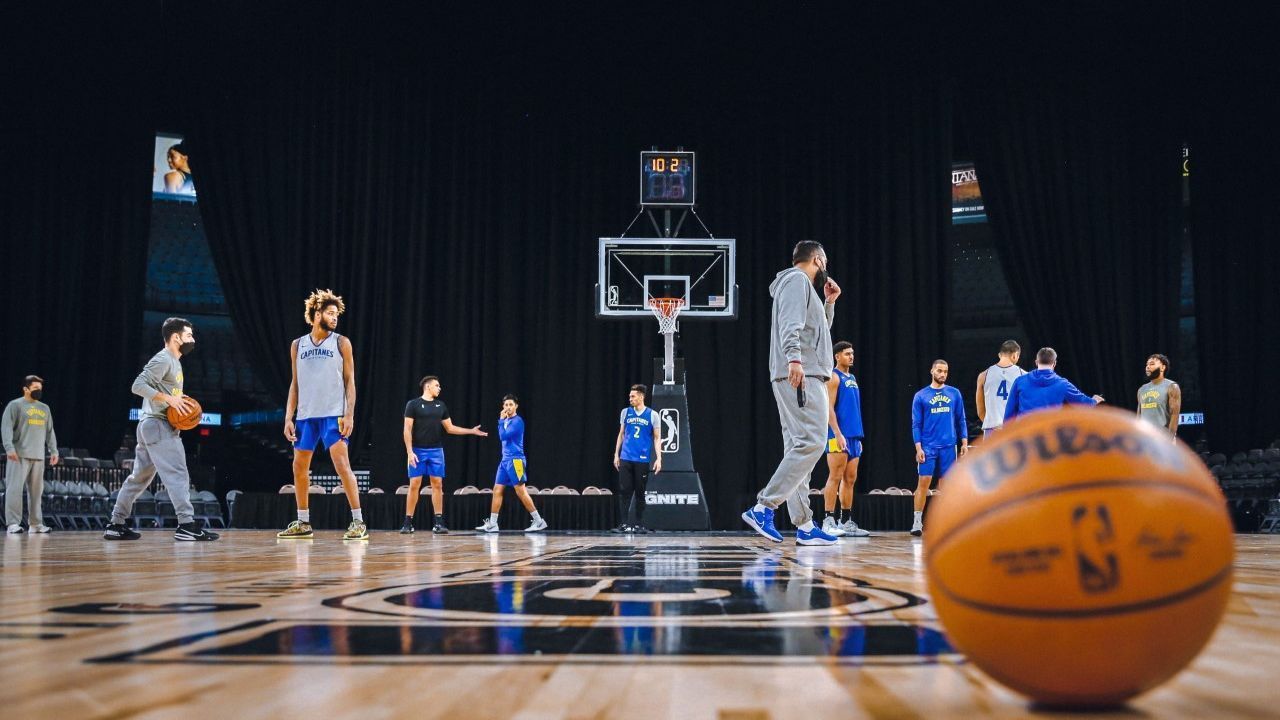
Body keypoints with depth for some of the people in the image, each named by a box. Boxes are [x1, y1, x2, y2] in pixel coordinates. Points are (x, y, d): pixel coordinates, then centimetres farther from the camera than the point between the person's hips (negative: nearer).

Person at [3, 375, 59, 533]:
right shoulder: (15, 405, 0)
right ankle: (13, 523, -8)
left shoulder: (45, 408, 18)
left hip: (39, 456, 6)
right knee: (15, 488, -9)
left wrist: (53, 451, 13)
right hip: (20, 455, -6)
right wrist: (9, 448, -18)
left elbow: (50, 431, 21)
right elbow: (6, 428, -8)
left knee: (36, 490, 7)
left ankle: (35, 523, 12)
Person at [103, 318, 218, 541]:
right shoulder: (162, 359, -9)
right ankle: (186, 525, -18)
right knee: (177, 474, -14)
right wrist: (169, 399, -23)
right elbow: (138, 385, -19)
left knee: (139, 477, 12)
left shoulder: (174, 361, 21)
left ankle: (116, 525, 16)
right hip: (158, 424, -10)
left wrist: (180, 404, 6)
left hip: (156, 426, 10)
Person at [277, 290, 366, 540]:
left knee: (342, 465, -13)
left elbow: (350, 381, -1)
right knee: (299, 467, 7)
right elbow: (295, 384, 13)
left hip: (333, 415, -4)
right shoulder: (298, 345, 10)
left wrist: (349, 415, -11)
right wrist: (288, 418, 5)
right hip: (305, 415, 4)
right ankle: (303, 524, 20)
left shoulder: (341, 343, 1)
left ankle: (358, 522, -10)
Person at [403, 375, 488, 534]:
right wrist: (410, 451, -15)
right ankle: (408, 523, 2)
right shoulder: (413, 404, -3)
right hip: (418, 451, -4)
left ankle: (439, 523, 3)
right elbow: (407, 429, -6)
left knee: (437, 484, 1)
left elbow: (450, 428, 16)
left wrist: (472, 431, 9)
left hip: (436, 451, 4)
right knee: (414, 485, -4)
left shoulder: (441, 406, 12)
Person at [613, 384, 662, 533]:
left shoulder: (652, 415, -1)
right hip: (625, 458, 2)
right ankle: (624, 523, 0)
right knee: (624, 491, -3)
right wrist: (616, 454, 10)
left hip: (642, 460, -2)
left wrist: (659, 458, -8)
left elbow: (657, 438, 1)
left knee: (640, 492, 4)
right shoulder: (626, 412, 7)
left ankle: (638, 524, 12)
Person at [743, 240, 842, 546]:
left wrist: (829, 303, 29)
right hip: (801, 375, -11)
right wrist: (794, 358, -30)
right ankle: (763, 508, -21)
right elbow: (790, 324, -18)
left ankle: (804, 524, 3)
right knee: (811, 443, -17)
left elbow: (817, 332, 37)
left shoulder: (803, 285, 29)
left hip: (800, 377, 11)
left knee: (799, 448, 5)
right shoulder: (797, 279, -1)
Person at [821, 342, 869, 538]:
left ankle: (846, 521, 12)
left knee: (850, 479, 8)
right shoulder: (833, 377, -6)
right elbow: (829, 408, -14)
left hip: (854, 436, 9)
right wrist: (838, 434, -21)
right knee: (835, 477, -9)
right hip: (839, 435, -9)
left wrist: (859, 437, 20)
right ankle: (829, 521, -7)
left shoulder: (852, 378, 20)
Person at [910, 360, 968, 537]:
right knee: (923, 482, -7)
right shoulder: (921, 396, 3)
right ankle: (917, 521, -3)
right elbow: (916, 424, 1)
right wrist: (918, 447, -7)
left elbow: (961, 420, 10)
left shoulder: (955, 394, 8)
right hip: (928, 447, -2)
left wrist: (964, 442, 2)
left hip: (948, 446, 2)